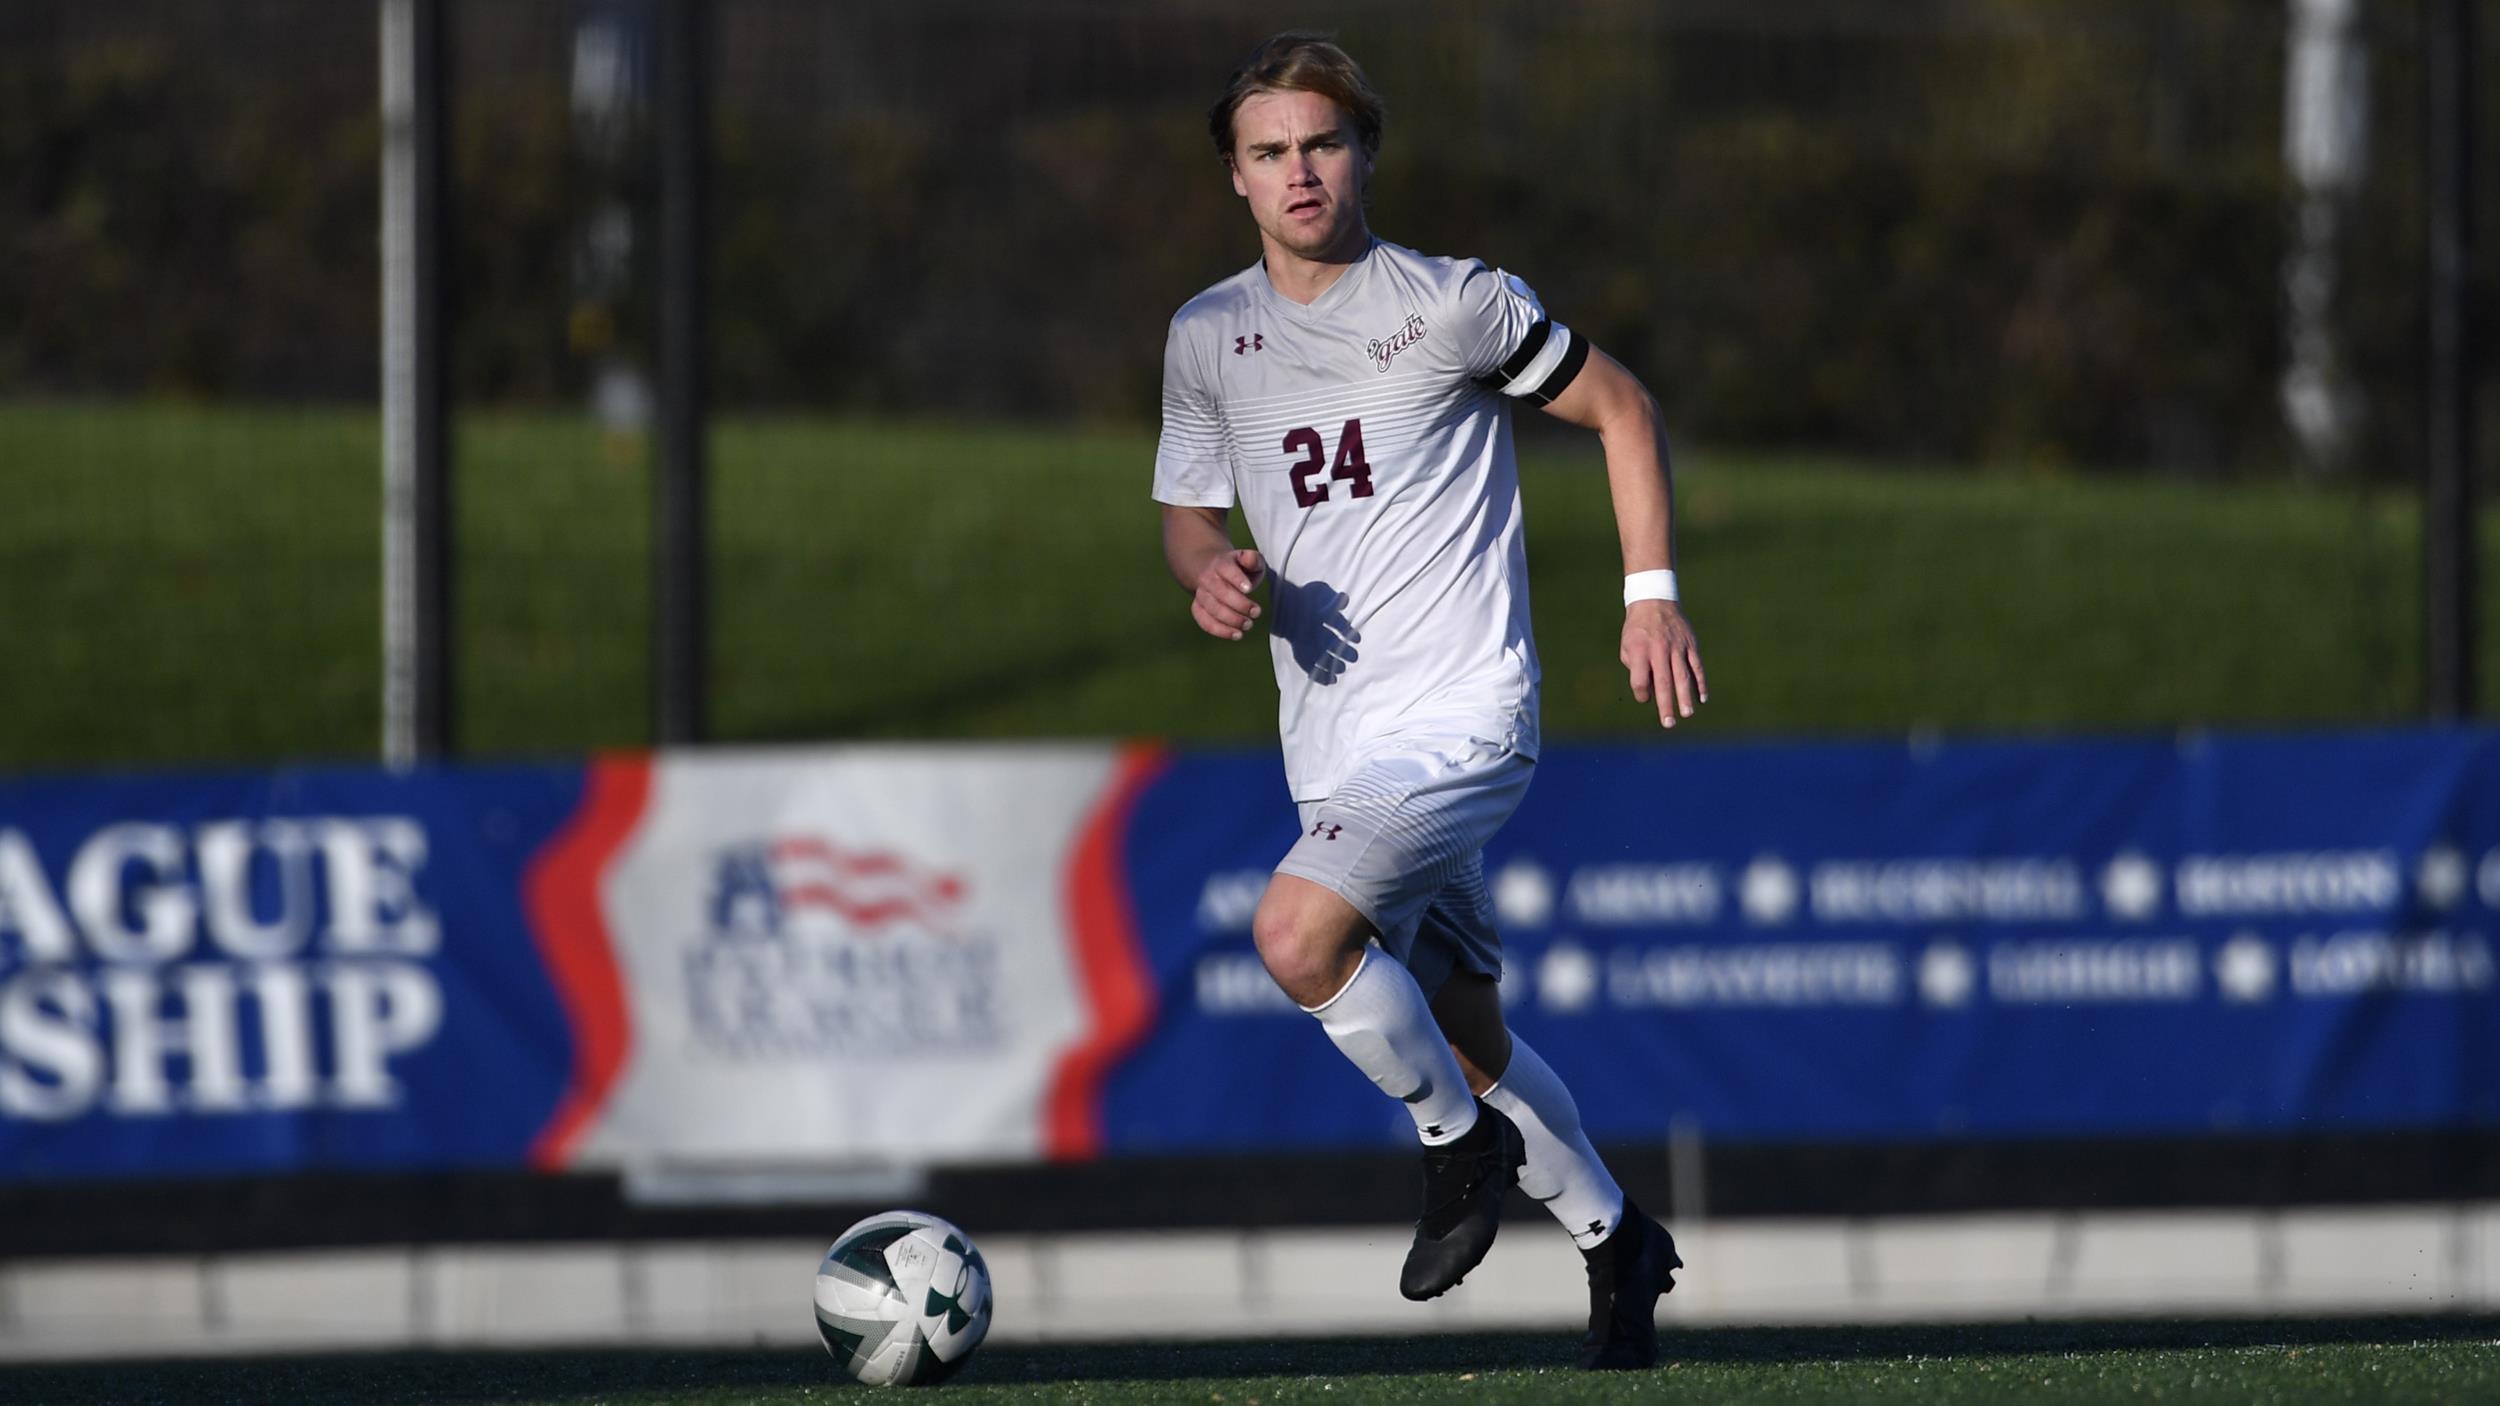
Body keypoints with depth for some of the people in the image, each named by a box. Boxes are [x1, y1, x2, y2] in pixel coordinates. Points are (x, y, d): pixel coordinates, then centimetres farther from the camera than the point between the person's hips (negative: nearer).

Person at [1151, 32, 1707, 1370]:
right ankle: (1616, 1244, 35)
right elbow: (1187, 509, 18)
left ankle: (1459, 1142, -4)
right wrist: (1210, 574, -6)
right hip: (1331, 744, 6)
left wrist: (1651, 593, -4)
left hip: (1459, 717, -6)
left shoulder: (1451, 305, -7)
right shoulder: (1206, 338, 6)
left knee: (1296, 931, -28)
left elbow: (1619, 405, 4)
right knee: (1467, 1042, 14)